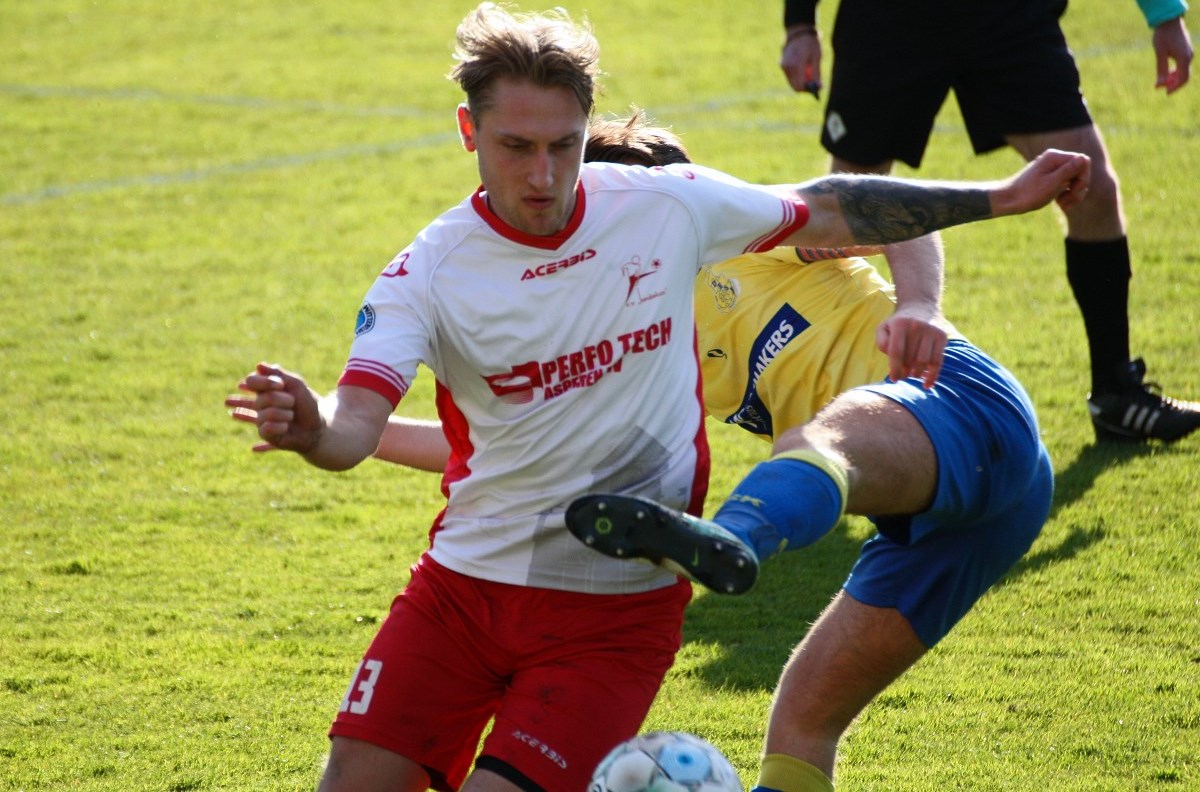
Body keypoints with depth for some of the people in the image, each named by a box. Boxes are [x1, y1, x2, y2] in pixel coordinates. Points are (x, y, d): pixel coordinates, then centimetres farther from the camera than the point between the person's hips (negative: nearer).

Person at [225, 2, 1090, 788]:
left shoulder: (667, 207, -6)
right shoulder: (428, 275, -11)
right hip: (466, 583, 1)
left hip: (616, 611, -1)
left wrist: (1000, 198, 15)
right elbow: (356, 424, -25)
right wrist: (305, 424, -50)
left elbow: (823, 211, 10)